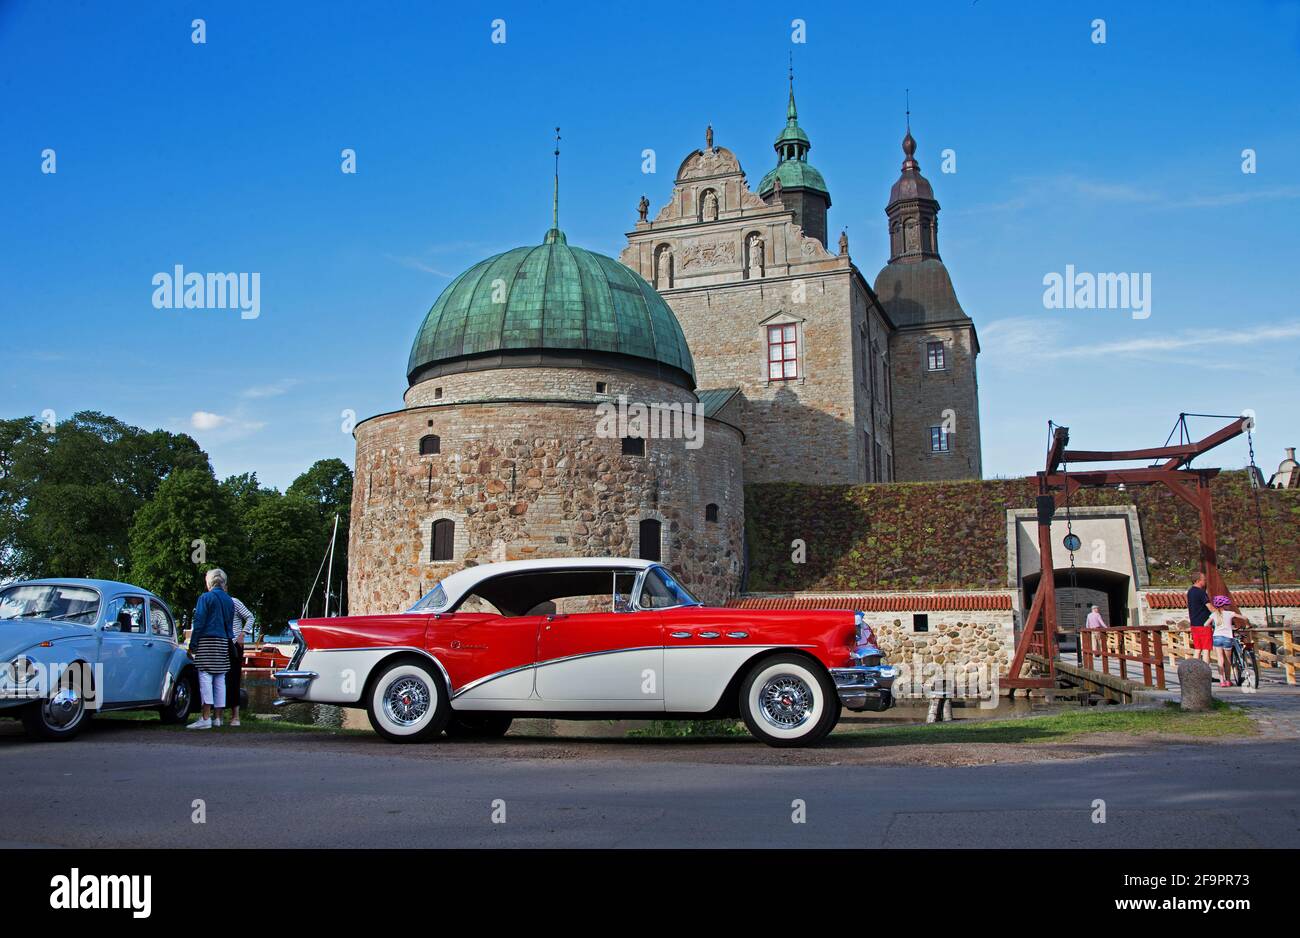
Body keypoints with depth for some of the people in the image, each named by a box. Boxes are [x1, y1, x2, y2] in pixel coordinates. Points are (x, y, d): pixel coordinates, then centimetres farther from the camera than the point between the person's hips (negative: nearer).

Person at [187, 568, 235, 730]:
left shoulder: (206, 598, -5)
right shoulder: (229, 601, 15)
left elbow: (199, 622, -9)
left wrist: (192, 644, -6)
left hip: (207, 643, -6)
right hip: (223, 644, 6)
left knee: (205, 678, -8)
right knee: (220, 680, 8)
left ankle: (206, 718, -15)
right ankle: (218, 718, 10)